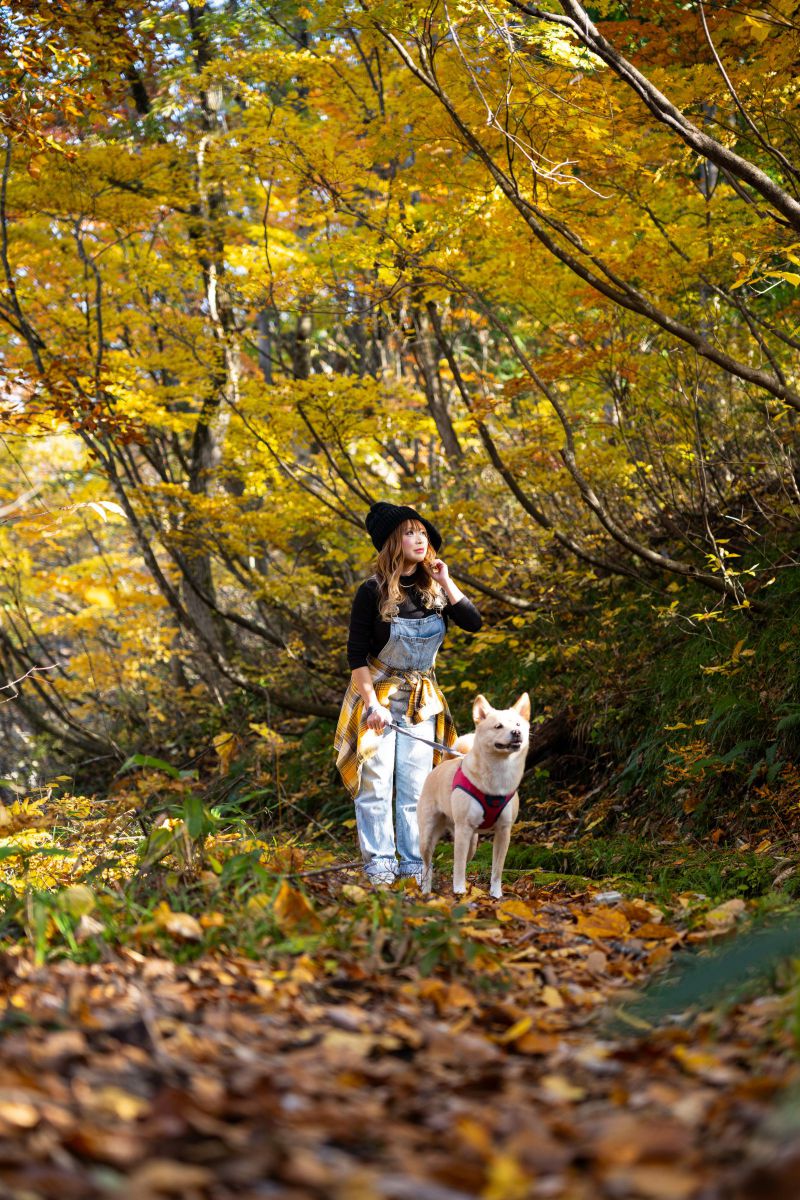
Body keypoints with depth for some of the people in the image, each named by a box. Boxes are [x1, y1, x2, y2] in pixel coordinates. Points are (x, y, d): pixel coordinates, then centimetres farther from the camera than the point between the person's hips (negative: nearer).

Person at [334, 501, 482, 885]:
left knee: (416, 784, 4)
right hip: (378, 693, -4)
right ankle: (378, 862, 2)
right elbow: (356, 655, -11)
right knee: (376, 784, -5)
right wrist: (373, 704, -17)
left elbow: (474, 623, -9)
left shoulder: (434, 590, 1)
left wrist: (446, 582, -13)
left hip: (421, 699, 4)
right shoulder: (373, 591, -12)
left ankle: (414, 863, 10)